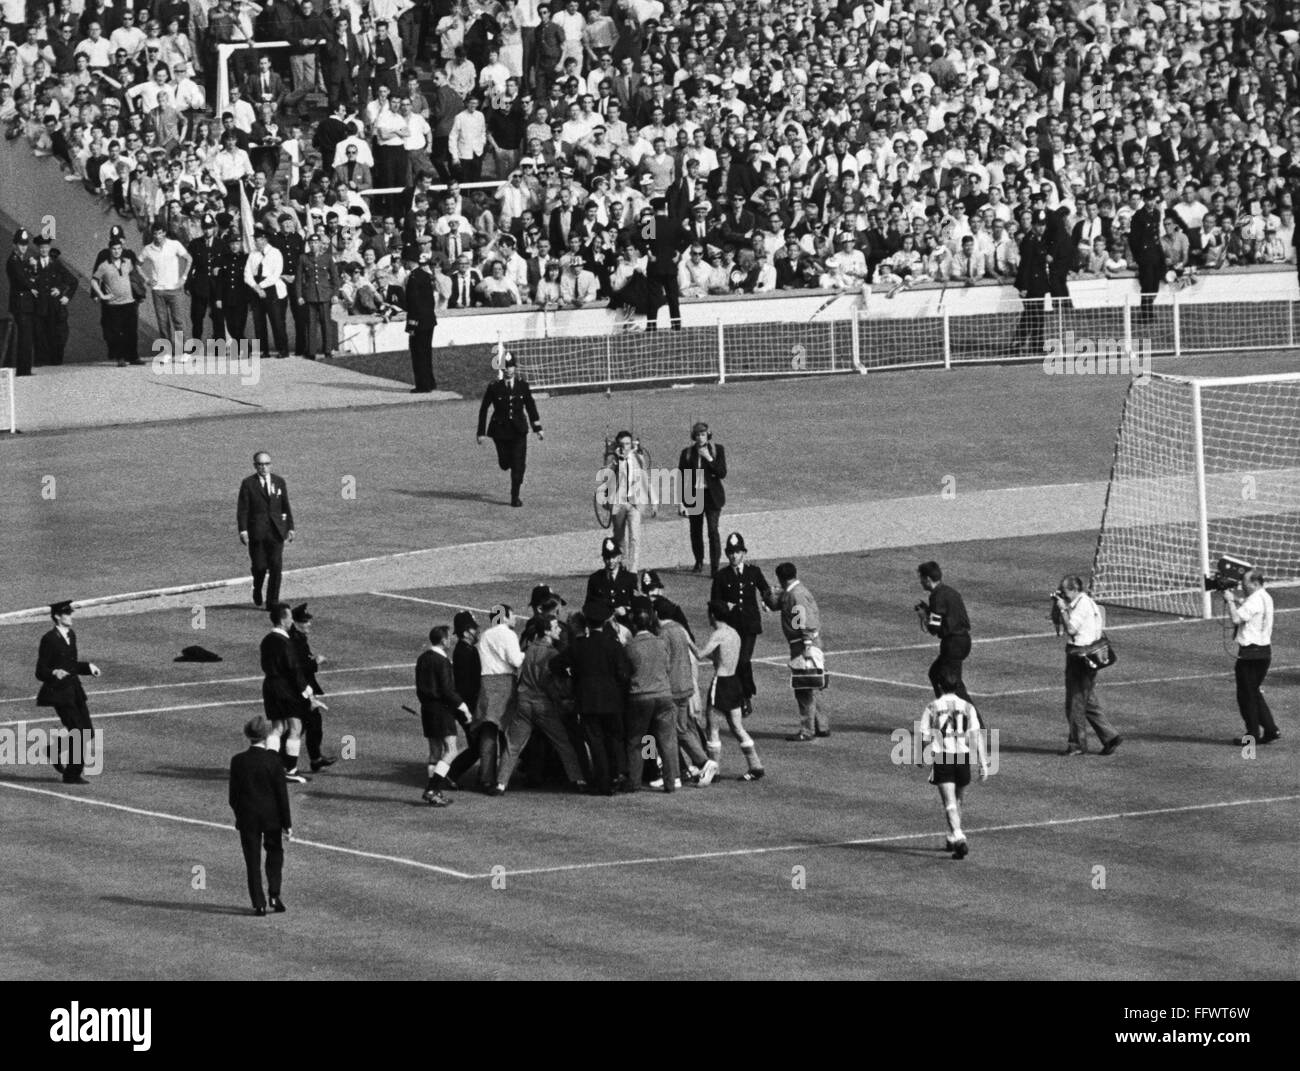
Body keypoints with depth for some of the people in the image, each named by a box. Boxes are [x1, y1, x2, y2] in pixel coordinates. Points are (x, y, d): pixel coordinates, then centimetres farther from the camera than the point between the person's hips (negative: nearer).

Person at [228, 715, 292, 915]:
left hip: (247, 819, 1)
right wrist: (287, 824, -3)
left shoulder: (238, 761, -8)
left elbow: (233, 795, -2)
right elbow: (282, 793, -9)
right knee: (275, 853, 20)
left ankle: (259, 904, 7)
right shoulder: (273, 760, -12)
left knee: (253, 862, 8)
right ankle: (274, 895, 8)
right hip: (272, 816, -1)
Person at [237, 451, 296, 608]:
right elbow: (242, 509, -3)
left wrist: (290, 528, 8)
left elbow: (286, 507, 13)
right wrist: (243, 530, -12)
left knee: (276, 566, -7)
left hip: (276, 531, 2)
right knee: (259, 566, -1)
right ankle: (257, 593, 29)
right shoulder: (248, 483, 0)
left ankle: (273, 602, -1)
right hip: (257, 532, -2)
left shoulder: (279, 482, 9)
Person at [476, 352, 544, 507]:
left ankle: (515, 497, 4)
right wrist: (481, 432, -2)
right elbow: (483, 409, 0)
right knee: (505, 464, 4)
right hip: (500, 430, -1)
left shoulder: (522, 385, -1)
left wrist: (537, 428, 6)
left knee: (519, 465, -6)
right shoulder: (494, 387, -7)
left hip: (518, 429, 1)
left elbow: (530, 406, 9)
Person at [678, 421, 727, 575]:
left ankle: (715, 567, -13)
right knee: (696, 531, 11)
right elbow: (682, 478, 5)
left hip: (712, 495, -2)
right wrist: (683, 502, 0)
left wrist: (709, 458, -16)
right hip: (693, 496, 2)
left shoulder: (718, 450, 0)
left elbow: (722, 474, -6)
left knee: (713, 531, -12)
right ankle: (699, 562, 31)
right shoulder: (687, 453, 4)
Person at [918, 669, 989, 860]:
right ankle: (953, 838, 36)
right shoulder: (967, 707, 3)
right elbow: (977, 736, -3)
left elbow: (925, 738, 2)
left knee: (950, 803, -9)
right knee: (957, 800, 23)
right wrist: (983, 763, -4)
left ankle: (959, 838, -29)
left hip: (941, 759, -2)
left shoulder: (931, 708, 0)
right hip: (963, 758, 2)